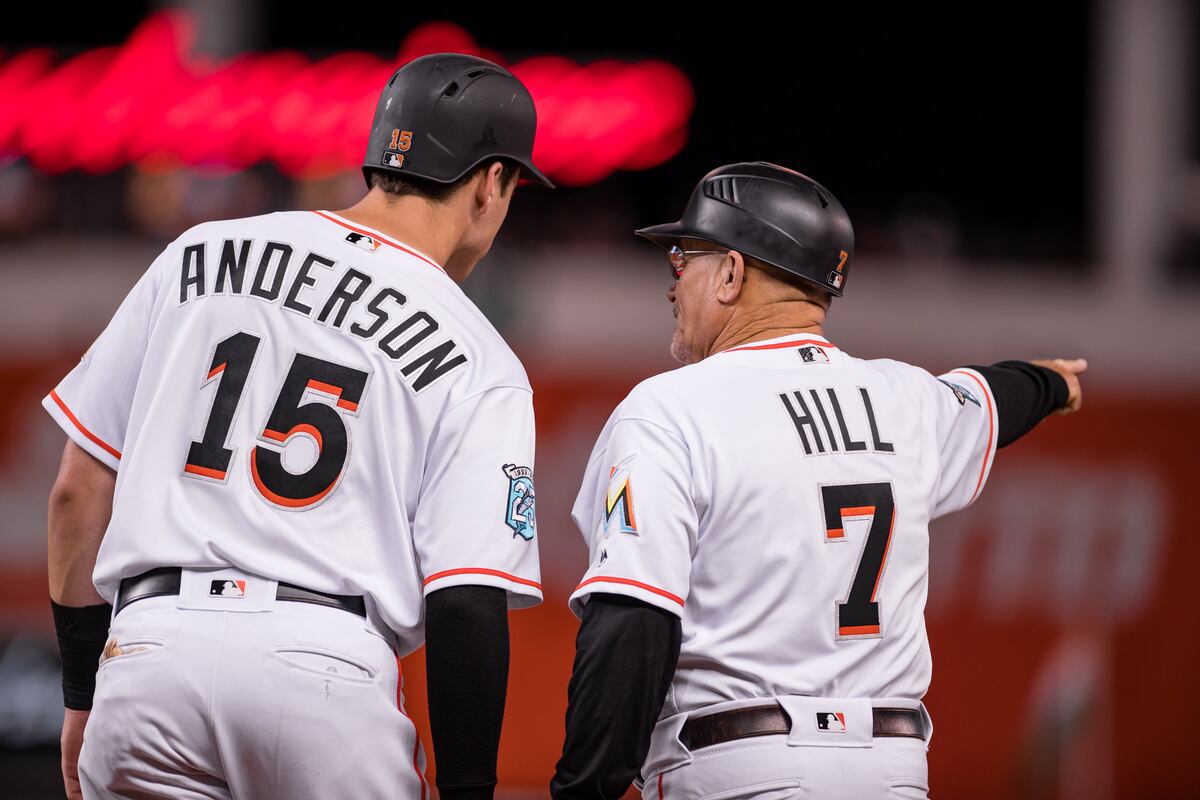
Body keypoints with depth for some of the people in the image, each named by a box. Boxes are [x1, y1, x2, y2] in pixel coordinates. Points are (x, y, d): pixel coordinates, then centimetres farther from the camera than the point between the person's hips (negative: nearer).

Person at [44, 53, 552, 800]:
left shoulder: (198, 258, 14)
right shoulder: (478, 366, 4)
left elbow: (79, 492, 14)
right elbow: (468, 607, -4)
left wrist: (84, 695, 22)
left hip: (146, 651, 3)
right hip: (331, 673, -3)